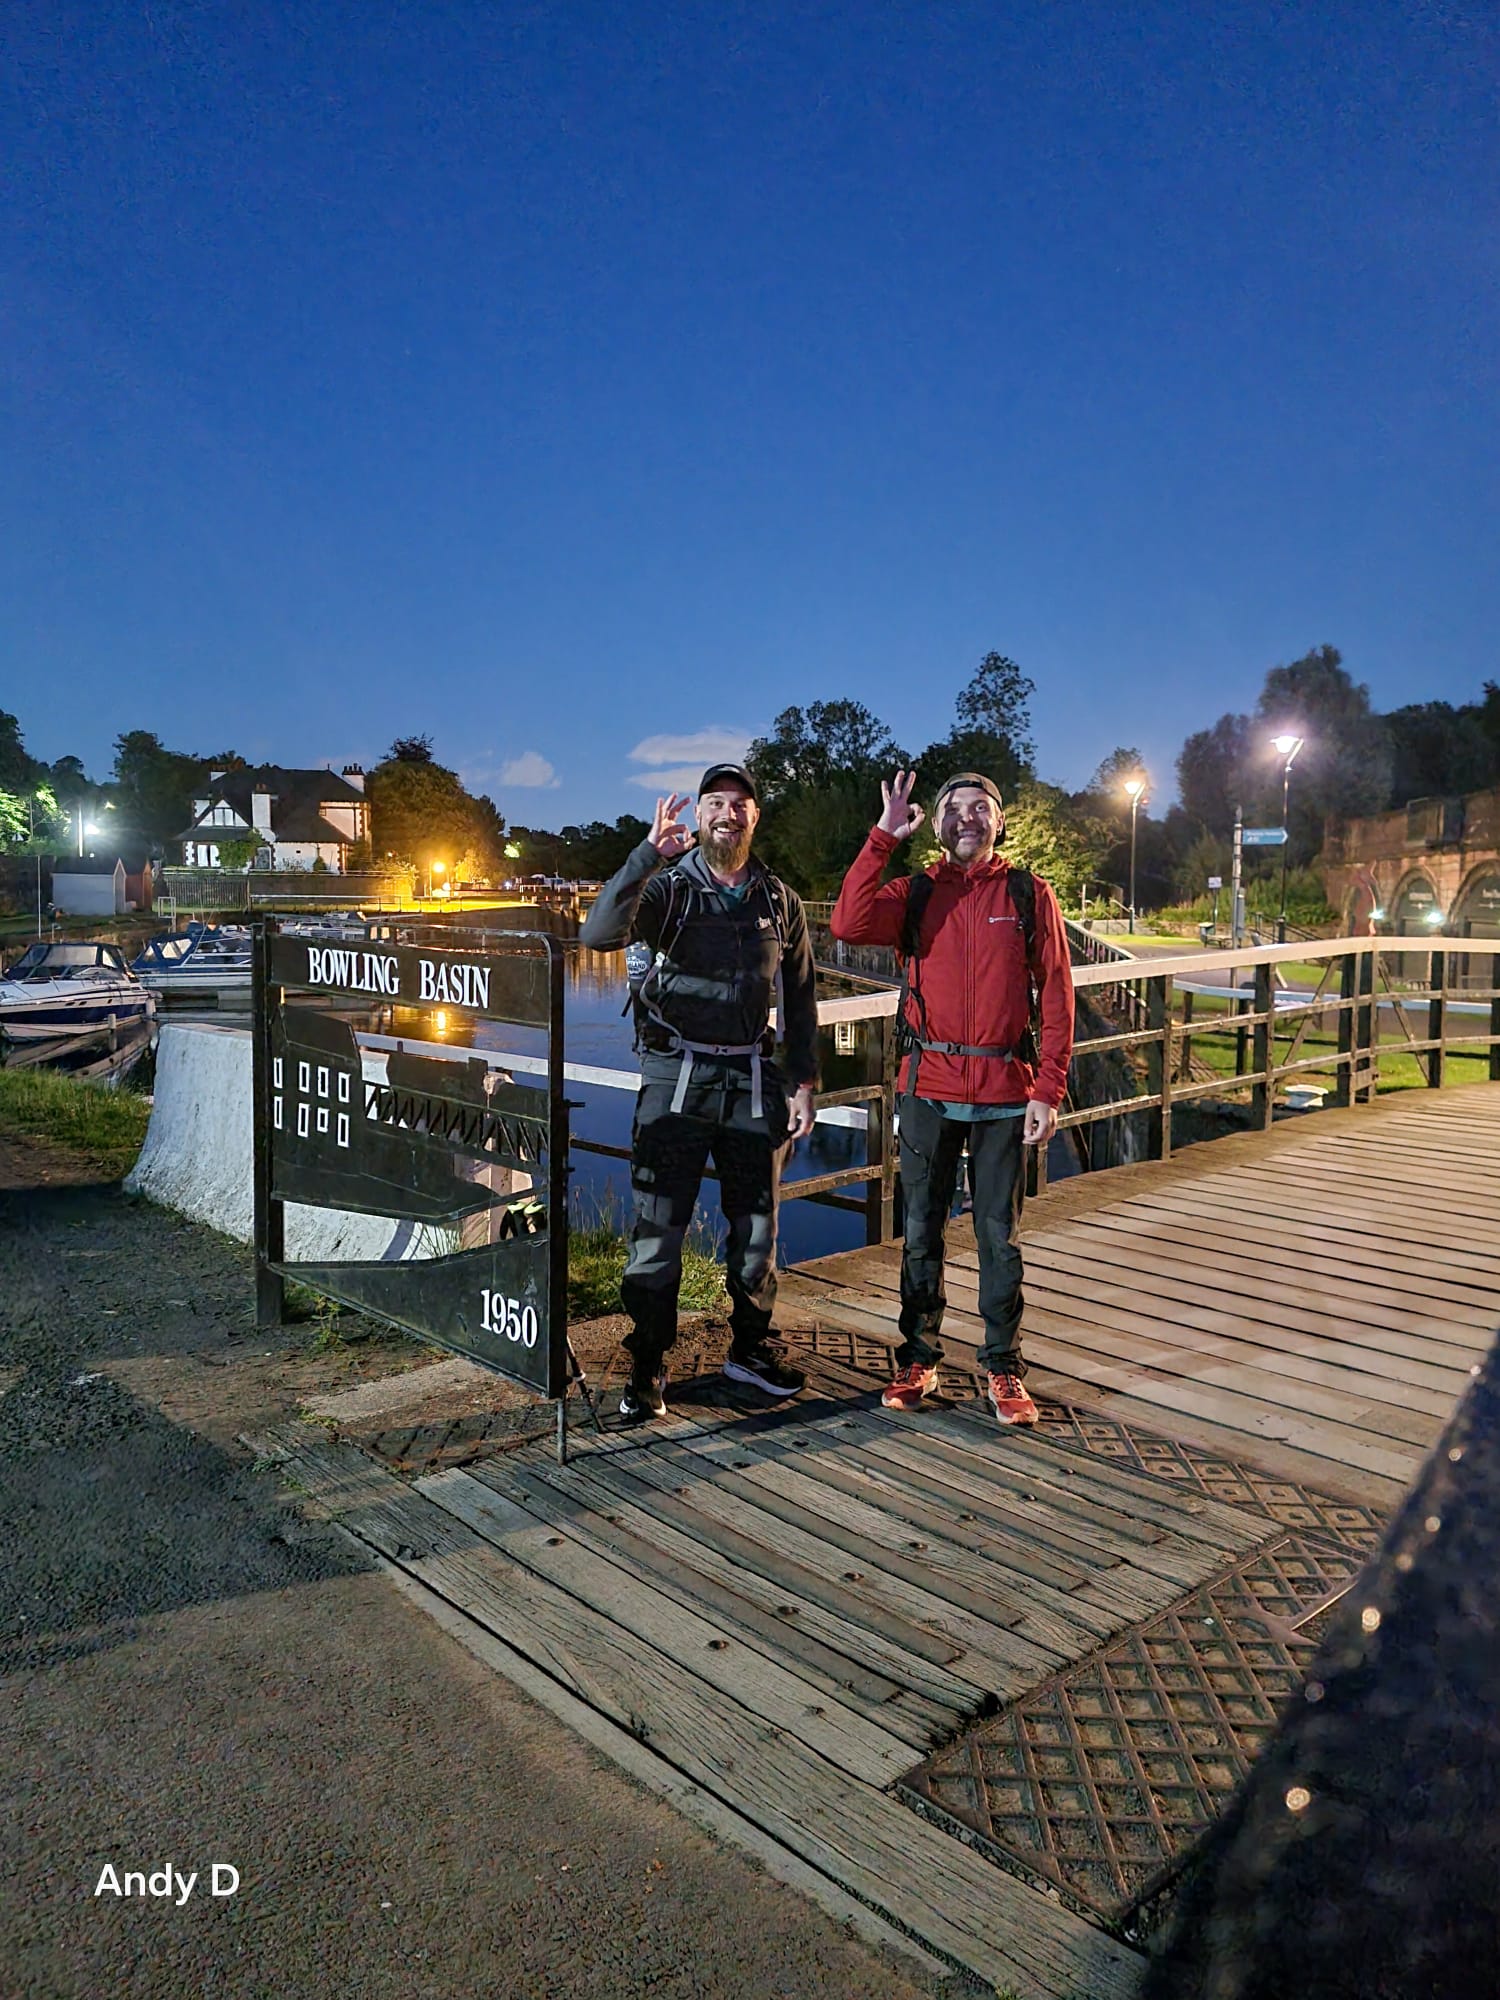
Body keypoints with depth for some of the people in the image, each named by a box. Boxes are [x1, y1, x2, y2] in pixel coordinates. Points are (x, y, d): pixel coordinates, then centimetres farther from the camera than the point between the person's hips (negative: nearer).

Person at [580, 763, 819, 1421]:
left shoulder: (779, 900, 9)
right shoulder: (668, 887, -2)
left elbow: (801, 999, 14)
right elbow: (598, 933, -22)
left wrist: (803, 1083, 6)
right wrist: (648, 854, -28)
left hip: (753, 1082, 4)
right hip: (677, 1078, -3)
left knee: (756, 1225, 12)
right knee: (657, 1227, 0)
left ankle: (750, 1348, 31)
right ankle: (647, 1368, 13)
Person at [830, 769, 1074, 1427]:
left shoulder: (1030, 895, 4)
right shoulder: (914, 893, 5)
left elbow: (1056, 996, 1)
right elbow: (849, 924, -16)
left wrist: (1049, 1090, -6)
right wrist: (883, 836, -14)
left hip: (1005, 1093, -1)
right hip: (928, 1088, 1)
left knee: (1000, 1236, 7)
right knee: (922, 1231, 10)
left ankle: (1003, 1368, 21)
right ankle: (917, 1359, 24)